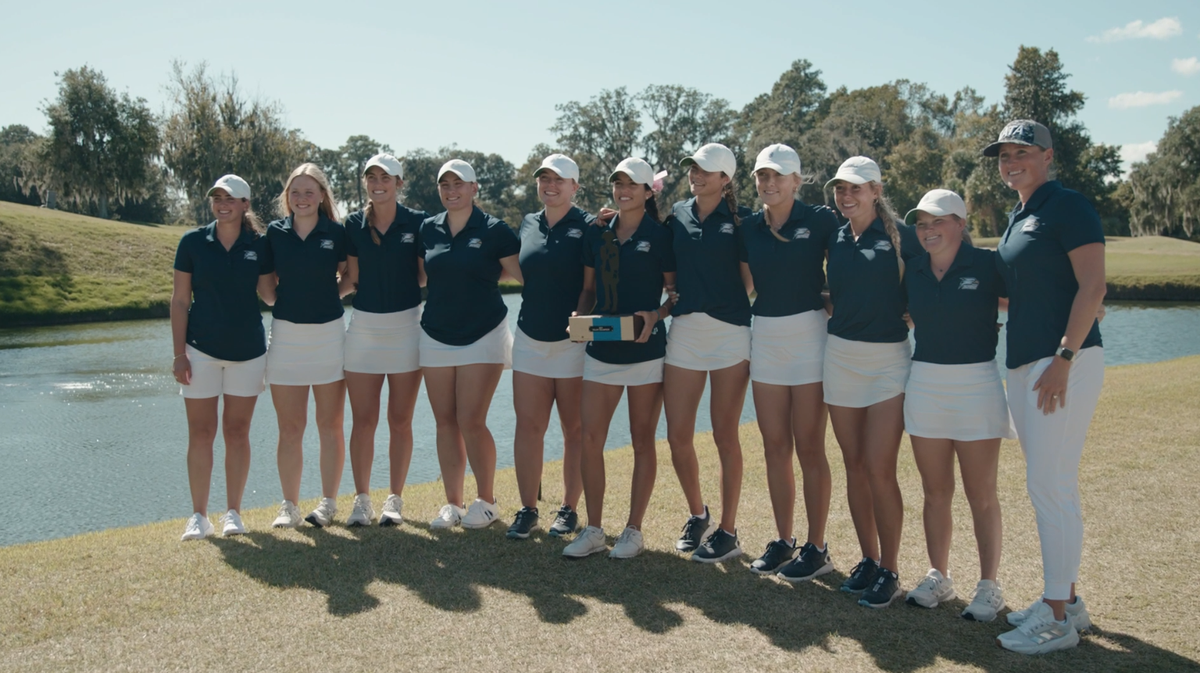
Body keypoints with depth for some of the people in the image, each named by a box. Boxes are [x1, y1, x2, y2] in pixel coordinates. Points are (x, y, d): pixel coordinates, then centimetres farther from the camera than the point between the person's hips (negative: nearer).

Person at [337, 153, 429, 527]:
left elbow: (424, 276, 2)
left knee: (400, 420, 6)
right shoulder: (354, 224, 4)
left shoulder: (417, 222, -1)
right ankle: (362, 499, 15)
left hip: (406, 324, -1)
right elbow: (352, 279, 4)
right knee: (363, 420, 3)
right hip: (363, 325, 2)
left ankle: (395, 499, 17)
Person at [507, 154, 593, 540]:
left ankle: (569, 509, 16)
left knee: (575, 429, 5)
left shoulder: (588, 227, -4)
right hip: (530, 339, 5)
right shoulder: (528, 225, 11)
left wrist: (579, 320, -21)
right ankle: (527, 509, 13)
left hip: (573, 341, -4)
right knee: (528, 426, 4)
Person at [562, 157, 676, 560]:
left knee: (642, 441, 5)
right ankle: (593, 530, 13)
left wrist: (655, 315, -17)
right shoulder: (596, 233, 9)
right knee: (590, 438, 1)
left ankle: (634, 530, 16)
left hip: (645, 350, -4)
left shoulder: (659, 236, -2)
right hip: (601, 349, 4)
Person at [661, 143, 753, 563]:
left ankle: (727, 532, 14)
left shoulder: (740, 220, -1)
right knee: (678, 436, 5)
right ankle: (697, 514, 29)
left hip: (730, 331, -4)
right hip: (683, 329, 4)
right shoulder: (676, 215, 11)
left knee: (724, 435, 2)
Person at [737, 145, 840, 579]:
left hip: (809, 332, -5)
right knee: (774, 446, 9)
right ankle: (783, 541, 21)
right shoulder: (749, 228, 8)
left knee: (809, 447, -1)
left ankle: (816, 548, 11)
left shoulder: (819, 220, -5)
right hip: (764, 336, 5)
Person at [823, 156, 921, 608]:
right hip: (840, 354, 5)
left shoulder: (899, 234, -7)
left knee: (879, 468, -7)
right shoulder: (835, 237, 7)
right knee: (854, 465, 9)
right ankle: (868, 559, 22)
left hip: (888, 358, -5)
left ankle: (889, 571, 7)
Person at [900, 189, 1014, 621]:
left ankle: (988, 586, 16)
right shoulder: (913, 272, 6)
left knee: (981, 494, 4)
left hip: (976, 384, -4)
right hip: (924, 384, 4)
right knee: (935, 492, 11)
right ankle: (938, 577, 25)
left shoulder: (987, 265, -7)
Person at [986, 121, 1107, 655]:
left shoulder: (1068, 207, -8)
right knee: (1048, 484, 13)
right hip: (1024, 363, 9)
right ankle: (1066, 599, 25)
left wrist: (1064, 358, -22)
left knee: (1051, 485, -7)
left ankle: (1057, 619, 2)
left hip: (1064, 361, -9)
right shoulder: (1016, 218, 19)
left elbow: (1092, 287, -16)